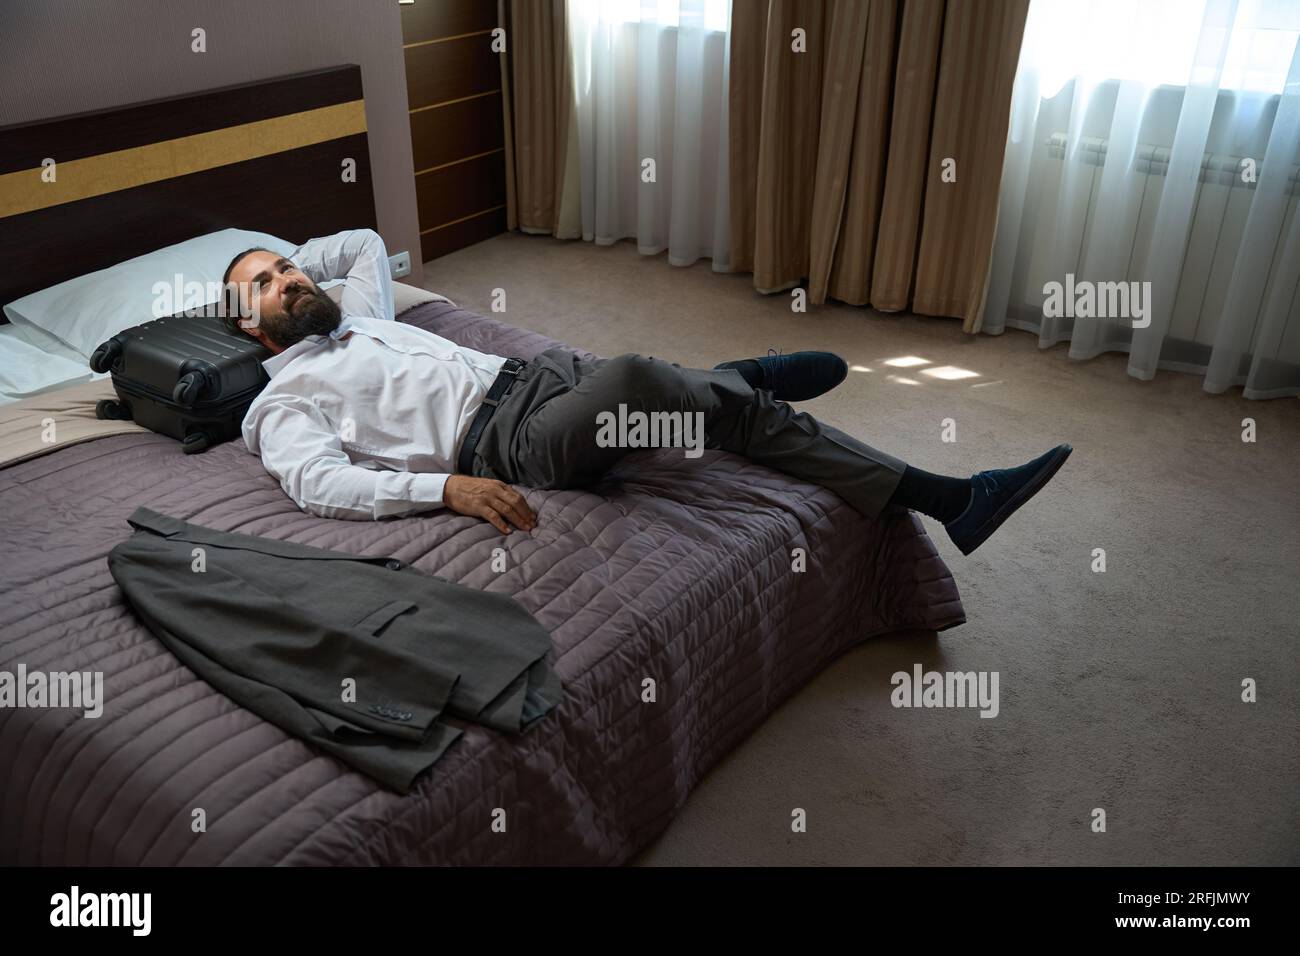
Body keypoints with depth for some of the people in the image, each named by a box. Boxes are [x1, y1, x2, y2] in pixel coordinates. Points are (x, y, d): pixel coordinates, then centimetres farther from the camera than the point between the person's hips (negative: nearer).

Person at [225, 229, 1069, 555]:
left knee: (744, 408, -9)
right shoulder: (282, 401, 8)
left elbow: (366, 242, 47)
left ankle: (952, 499, -10)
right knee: (634, 375, -39)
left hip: (539, 377, 7)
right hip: (504, 442, -7)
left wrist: (287, 259, 40)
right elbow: (322, 482, -11)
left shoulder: (360, 321, 30)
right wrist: (446, 487, -23)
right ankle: (735, 370, -4)